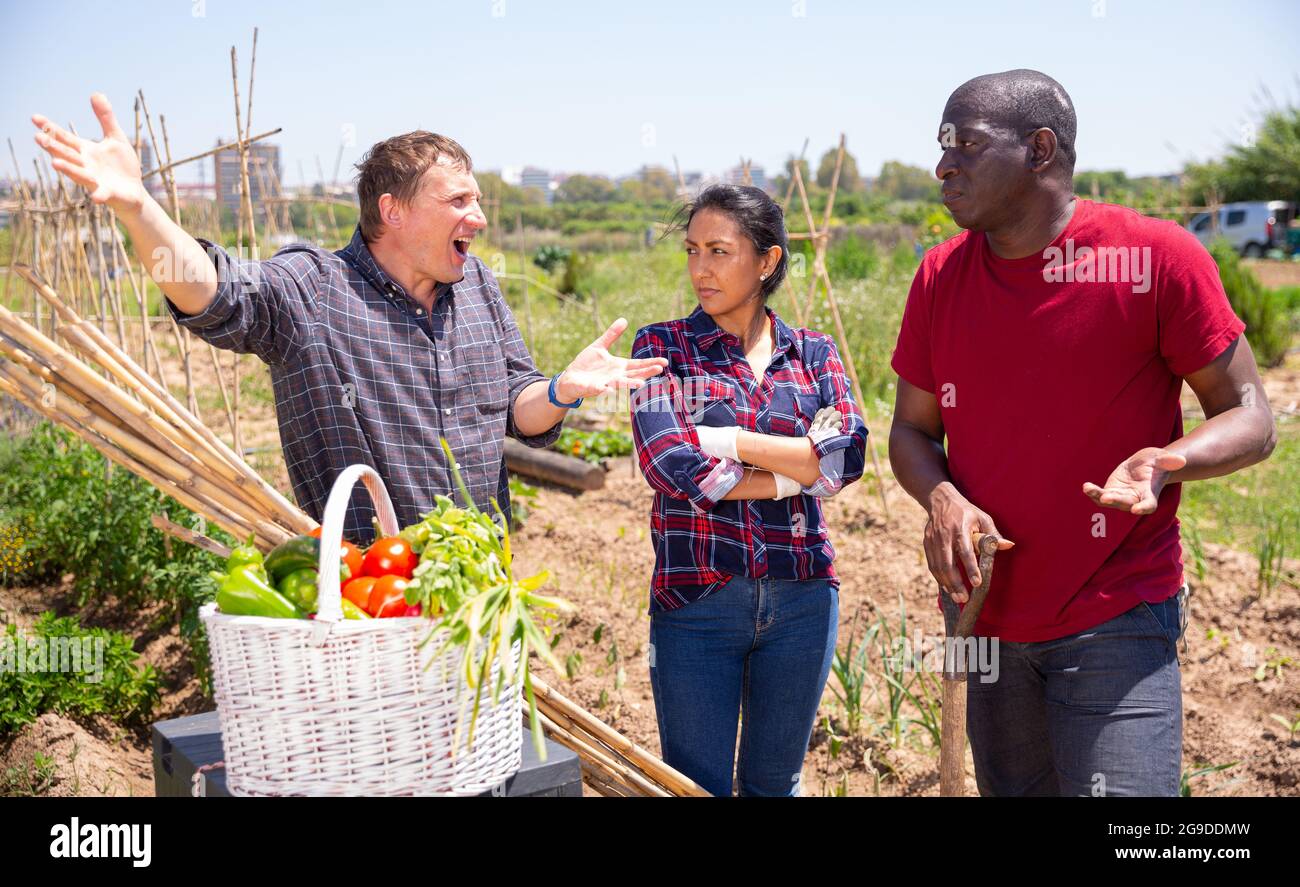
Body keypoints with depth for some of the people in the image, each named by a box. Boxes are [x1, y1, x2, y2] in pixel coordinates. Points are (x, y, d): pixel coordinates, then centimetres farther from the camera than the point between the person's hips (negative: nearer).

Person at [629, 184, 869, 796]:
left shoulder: (814, 353, 7)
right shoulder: (662, 346, 0)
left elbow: (849, 455, -10)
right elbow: (665, 462, -15)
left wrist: (728, 440, -14)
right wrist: (797, 469, -11)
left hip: (802, 597, 2)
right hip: (696, 599, -2)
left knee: (775, 781, 16)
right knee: (697, 785, 7)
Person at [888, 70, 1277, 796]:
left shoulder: (1156, 257, -12)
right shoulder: (941, 275, 2)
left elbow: (1249, 416, -7)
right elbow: (912, 429, 8)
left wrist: (1165, 460, -28)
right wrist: (941, 499, -14)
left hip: (1116, 625, -4)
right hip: (990, 618, 5)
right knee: (1010, 787, 17)